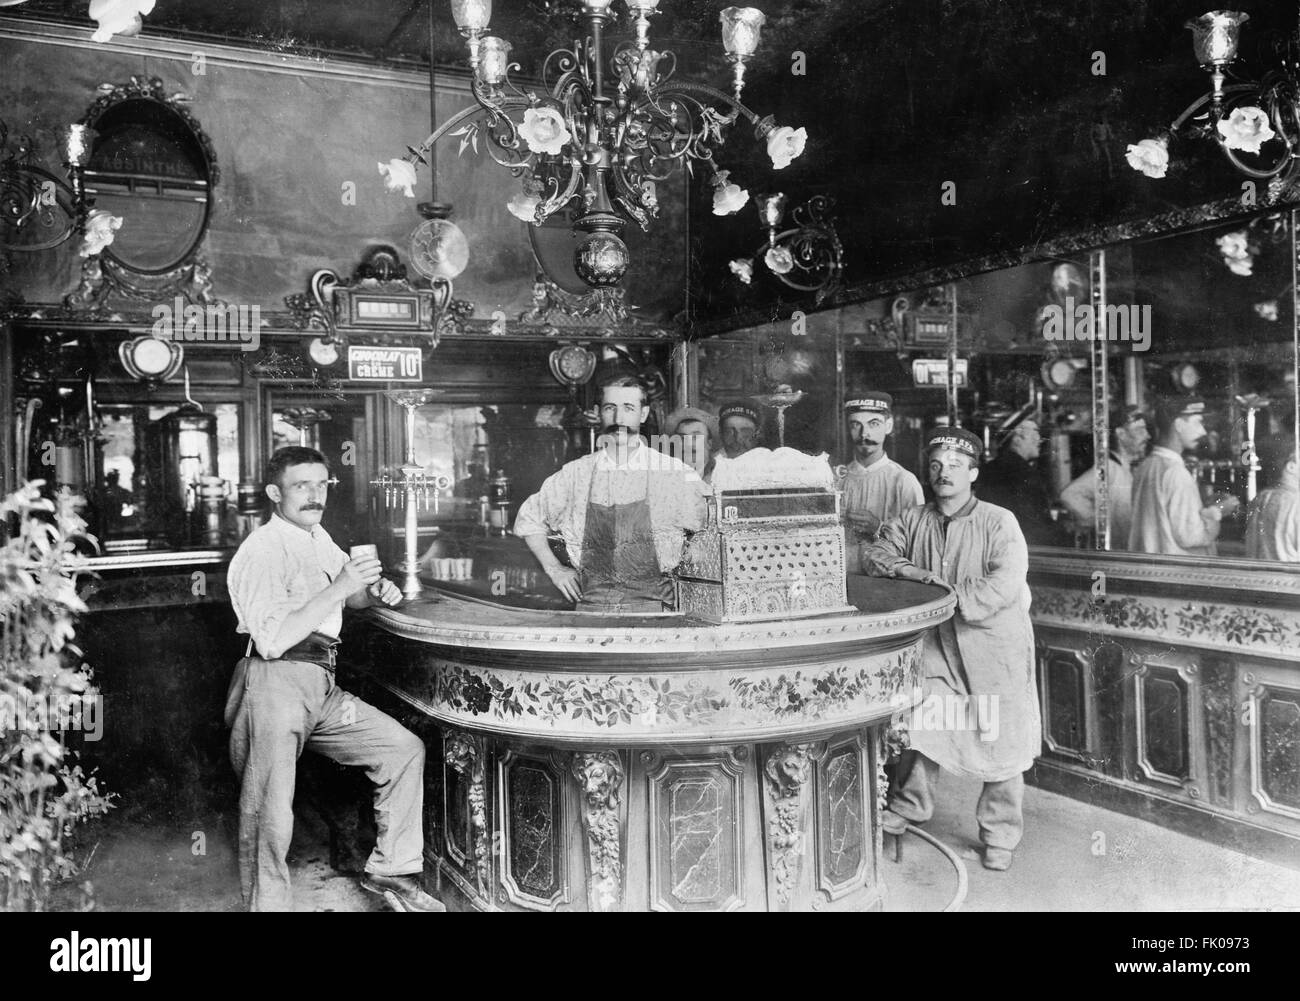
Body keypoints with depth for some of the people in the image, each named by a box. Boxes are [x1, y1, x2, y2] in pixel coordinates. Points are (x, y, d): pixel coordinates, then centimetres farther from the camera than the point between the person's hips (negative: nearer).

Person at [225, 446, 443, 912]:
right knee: (269, 813, -8)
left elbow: (348, 597, 33)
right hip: (274, 683, -8)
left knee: (405, 748, 6)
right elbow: (272, 641, -21)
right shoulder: (261, 551, -11)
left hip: (321, 684, 8)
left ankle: (390, 870, 16)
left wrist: (376, 591, 9)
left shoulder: (318, 539, 15)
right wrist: (339, 588, -21)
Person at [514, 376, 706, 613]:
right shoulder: (576, 473, 7)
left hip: (651, 605, -1)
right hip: (591, 605, 1)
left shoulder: (675, 473, 1)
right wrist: (554, 569, 13)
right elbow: (528, 519, 21)